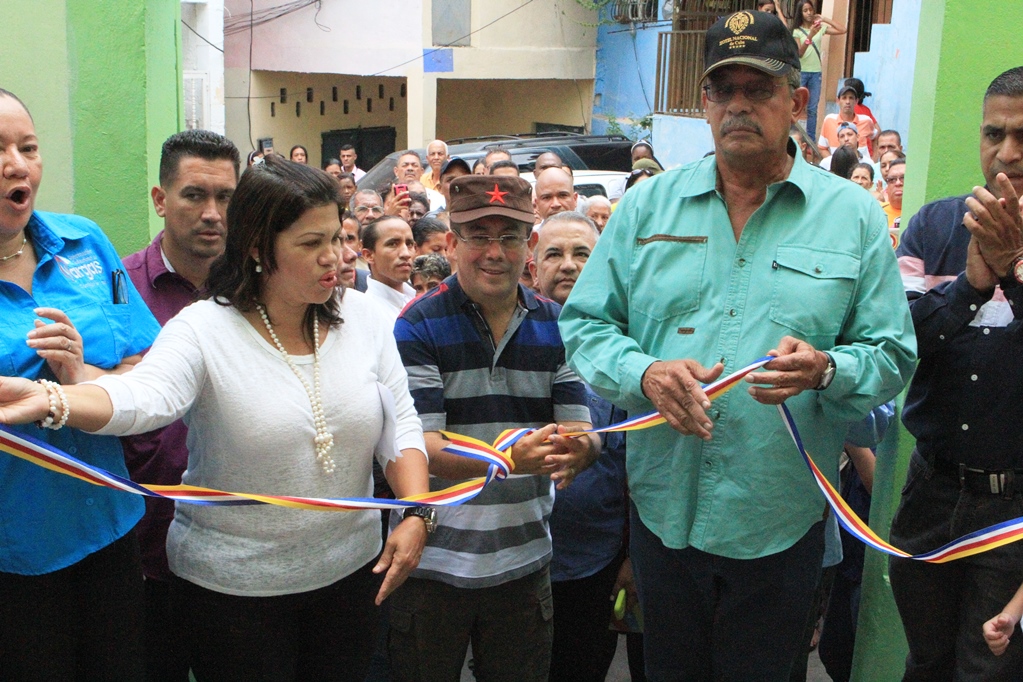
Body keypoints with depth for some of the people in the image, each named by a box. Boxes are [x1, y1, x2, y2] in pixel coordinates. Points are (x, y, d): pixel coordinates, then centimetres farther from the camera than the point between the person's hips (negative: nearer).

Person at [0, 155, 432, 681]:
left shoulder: (363, 318, -1)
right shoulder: (204, 330, -13)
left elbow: (400, 422, 0)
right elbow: (144, 396, -31)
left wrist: (417, 514, -12)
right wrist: (50, 399, -50)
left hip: (351, 569, 4)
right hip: (233, 586, -3)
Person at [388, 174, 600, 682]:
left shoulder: (556, 326, 4)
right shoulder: (419, 326, -9)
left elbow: (582, 430, 0)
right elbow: (418, 446, -17)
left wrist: (575, 450, -25)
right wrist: (508, 459, -34)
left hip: (525, 561, 3)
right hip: (434, 563, -3)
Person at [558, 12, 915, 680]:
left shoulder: (854, 214, -1)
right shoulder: (648, 205, 2)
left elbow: (892, 353, 0)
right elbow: (584, 324, 2)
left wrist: (826, 369, -22)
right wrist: (644, 372, -18)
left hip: (783, 520, -1)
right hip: (664, 507, 2)